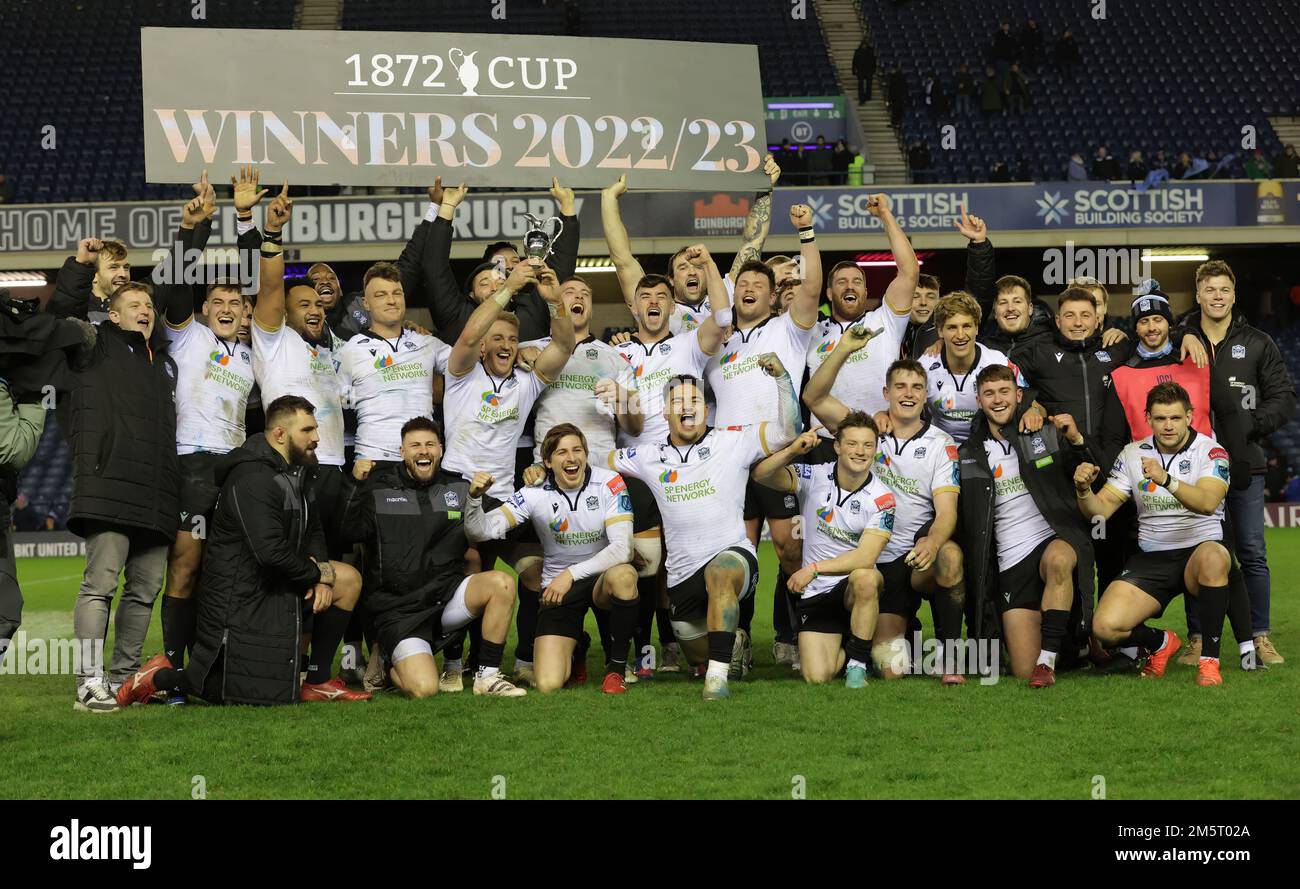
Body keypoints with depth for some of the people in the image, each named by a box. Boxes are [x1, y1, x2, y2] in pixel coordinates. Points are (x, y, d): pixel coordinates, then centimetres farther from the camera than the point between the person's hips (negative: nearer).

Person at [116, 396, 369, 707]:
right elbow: (272, 553, -29)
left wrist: (321, 578, 0)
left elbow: (313, 531, 20)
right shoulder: (253, 479, -22)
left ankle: (318, 682, 10)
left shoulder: (297, 471, 11)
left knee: (349, 579, 4)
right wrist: (318, 572, -12)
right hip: (240, 597, -10)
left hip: (278, 587, 10)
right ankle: (162, 678, 1)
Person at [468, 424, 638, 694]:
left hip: (601, 575, -1)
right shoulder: (535, 494, -9)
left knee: (622, 575, -40)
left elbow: (621, 548, -21)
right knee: (547, 684, -18)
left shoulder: (609, 483, -13)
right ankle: (576, 648, 23)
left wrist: (572, 574, -29)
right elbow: (482, 530, -15)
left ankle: (617, 666, -13)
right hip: (557, 587, 1)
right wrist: (475, 497, -36)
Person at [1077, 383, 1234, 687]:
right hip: (1151, 557, 3)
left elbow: (1207, 502, -26)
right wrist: (1084, 490, -19)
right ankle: (1161, 643, 16)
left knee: (1212, 556, -41)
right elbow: (1100, 510, 4)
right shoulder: (1132, 454, 7)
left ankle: (1209, 660, -26)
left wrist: (1166, 479, -42)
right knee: (1105, 627, -20)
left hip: (1199, 551, -3)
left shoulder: (1210, 451, -6)